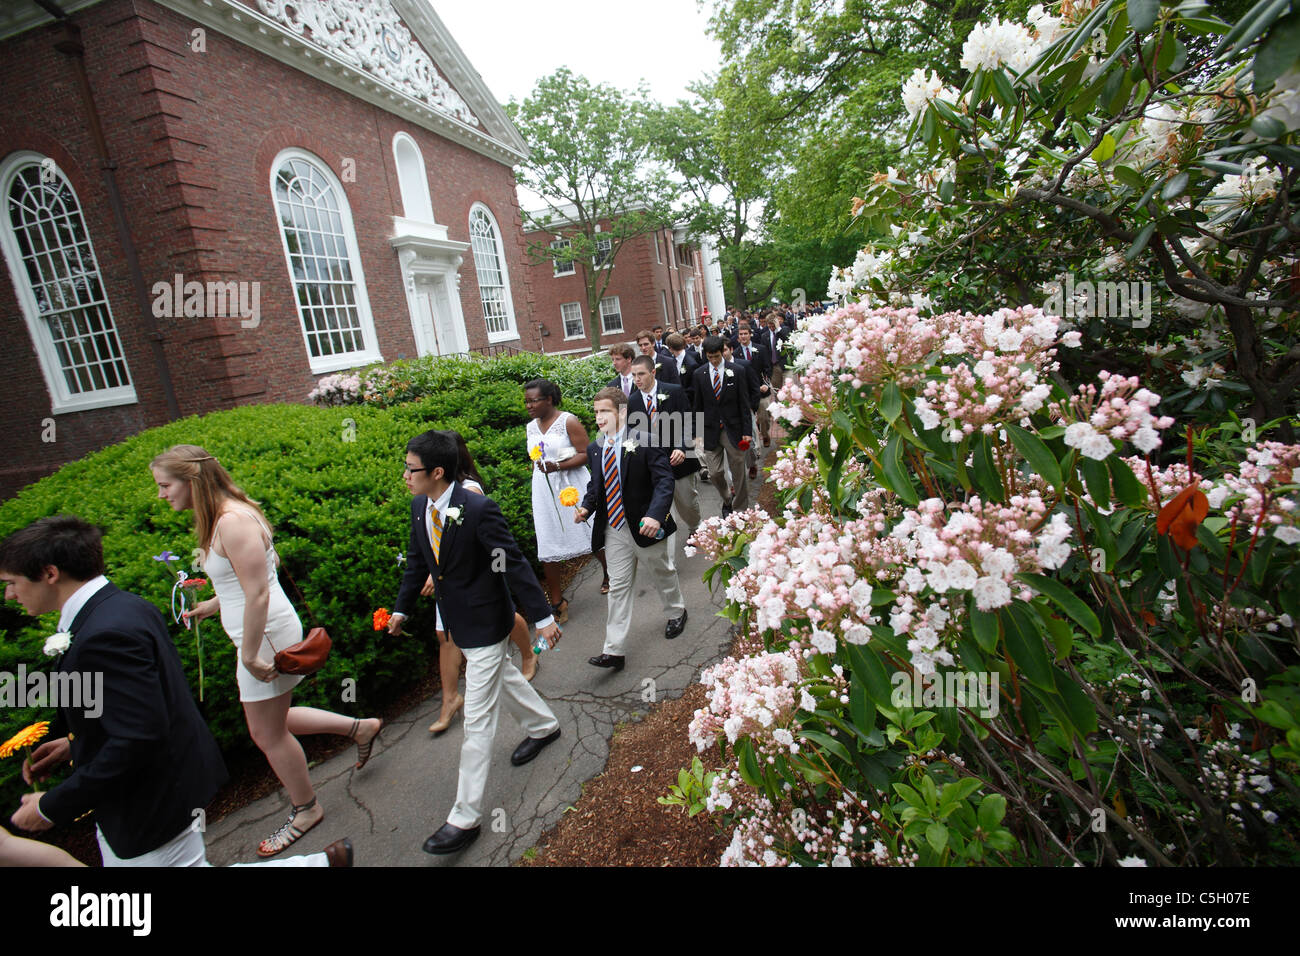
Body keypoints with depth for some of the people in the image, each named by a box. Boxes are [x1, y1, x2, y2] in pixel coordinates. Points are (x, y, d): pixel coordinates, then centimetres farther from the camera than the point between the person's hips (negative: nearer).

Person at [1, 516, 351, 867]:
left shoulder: (104, 635, -29)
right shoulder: (128, 606, 1)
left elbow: (138, 738, -29)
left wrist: (51, 807, -18)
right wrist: (77, 741, 11)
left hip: (149, 811, -9)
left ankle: (322, 861, 14)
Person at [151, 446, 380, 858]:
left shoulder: (233, 521, -24)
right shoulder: (220, 516, 8)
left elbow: (258, 594, -26)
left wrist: (249, 655, -22)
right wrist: (210, 606, 16)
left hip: (266, 635, -10)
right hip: (259, 635, 10)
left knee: (269, 733, 10)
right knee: (269, 724, 22)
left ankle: (306, 809, 31)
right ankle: (359, 727, 32)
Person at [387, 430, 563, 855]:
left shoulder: (478, 510, -27)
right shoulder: (420, 506, -3)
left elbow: (513, 563, -23)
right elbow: (417, 560, 11)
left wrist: (543, 617, -19)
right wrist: (402, 608, 18)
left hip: (485, 622, -8)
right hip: (457, 620, 8)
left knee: (478, 718, 1)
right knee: (503, 676, 28)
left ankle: (465, 817, 15)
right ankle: (542, 725, 54)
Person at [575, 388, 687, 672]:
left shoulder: (645, 441, -16)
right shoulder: (594, 449, 2)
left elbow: (664, 481, -20)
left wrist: (655, 515, -35)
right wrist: (586, 507, -7)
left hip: (646, 527, -4)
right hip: (614, 531, 4)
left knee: (663, 573, 20)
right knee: (618, 587, 7)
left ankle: (676, 611, 50)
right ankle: (614, 651, 12)